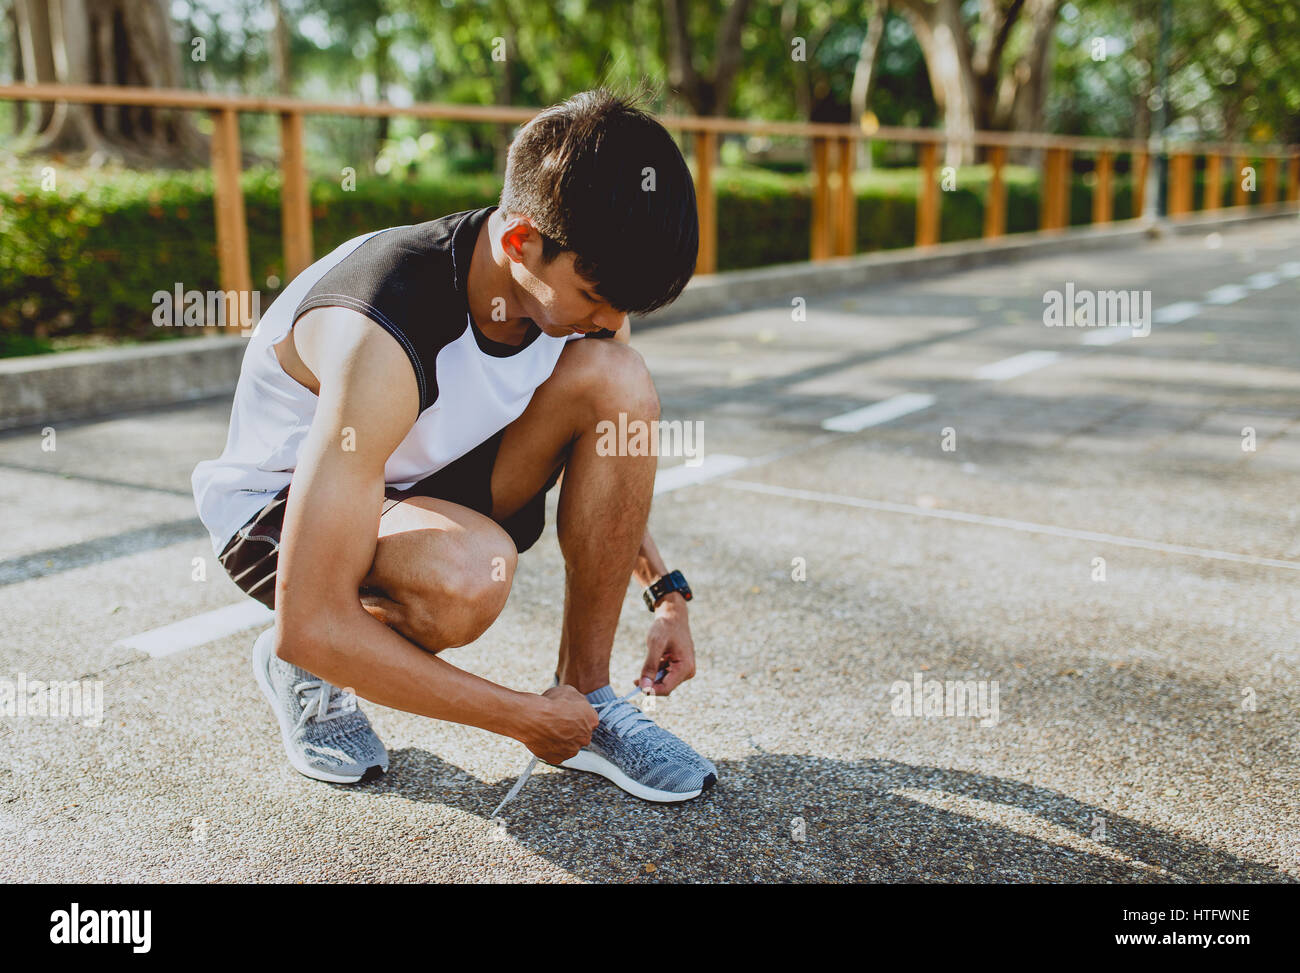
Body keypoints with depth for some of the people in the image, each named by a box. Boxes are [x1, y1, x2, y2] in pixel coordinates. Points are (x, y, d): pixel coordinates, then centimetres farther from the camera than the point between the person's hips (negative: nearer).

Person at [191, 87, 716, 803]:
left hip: (432, 483, 6)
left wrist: (667, 594, -4)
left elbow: (608, 466, 7)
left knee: (616, 379, -19)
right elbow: (306, 625, -36)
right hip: (277, 505, -6)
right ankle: (301, 675, -3)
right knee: (470, 573, -38)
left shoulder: (582, 282, -15)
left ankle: (587, 695, -8)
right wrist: (526, 718, -28)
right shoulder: (378, 340, -37)